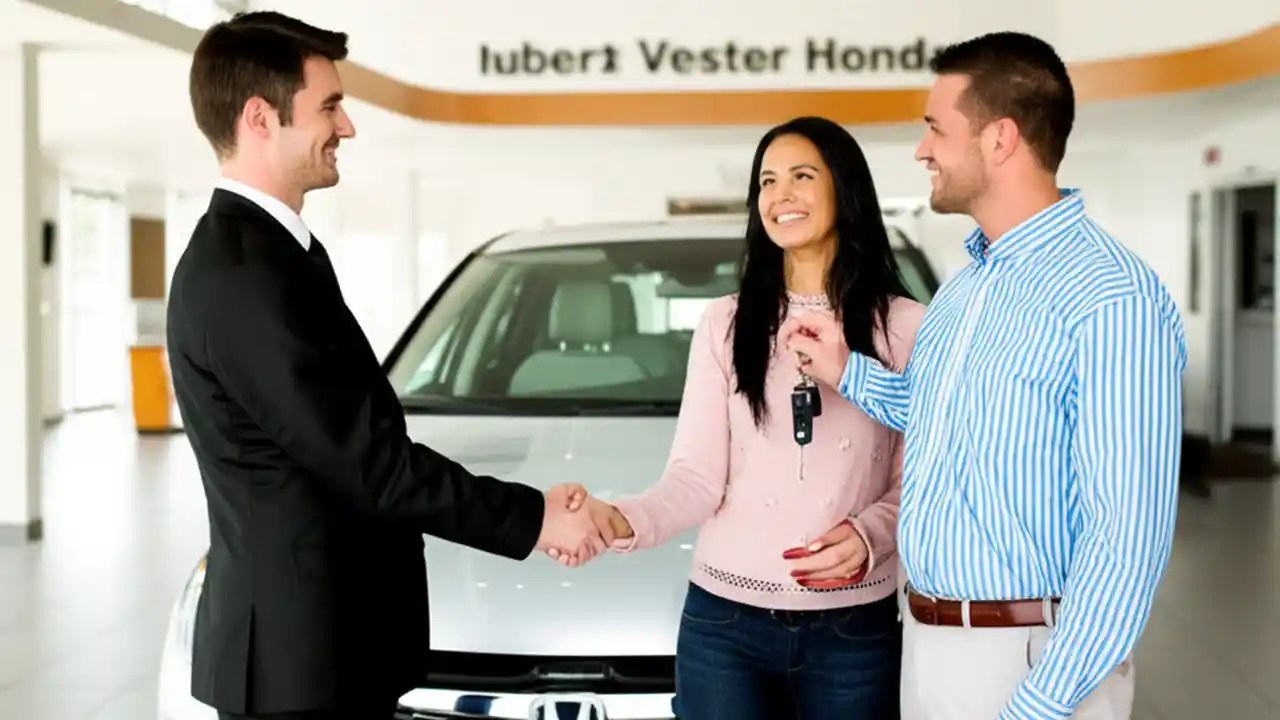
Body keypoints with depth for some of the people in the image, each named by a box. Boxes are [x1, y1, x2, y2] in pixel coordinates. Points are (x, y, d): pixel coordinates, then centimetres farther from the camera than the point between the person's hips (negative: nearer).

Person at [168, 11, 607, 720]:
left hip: (312, 636, 10)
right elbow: (365, 458, -21)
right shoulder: (242, 276, -21)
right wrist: (532, 517, -13)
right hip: (300, 650, -10)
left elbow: (359, 437, 12)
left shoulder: (260, 252, 11)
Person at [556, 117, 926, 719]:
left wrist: (870, 537, -19)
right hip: (724, 622, 1)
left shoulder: (906, 326, 0)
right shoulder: (725, 323, 4)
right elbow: (697, 476, -3)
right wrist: (623, 521, -21)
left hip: (854, 629, -1)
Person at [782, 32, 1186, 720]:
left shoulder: (1110, 300, -20)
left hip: (1025, 658, -8)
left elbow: (1129, 532, -22)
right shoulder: (965, 283, 10)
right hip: (924, 638, 9)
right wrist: (848, 372, 9)